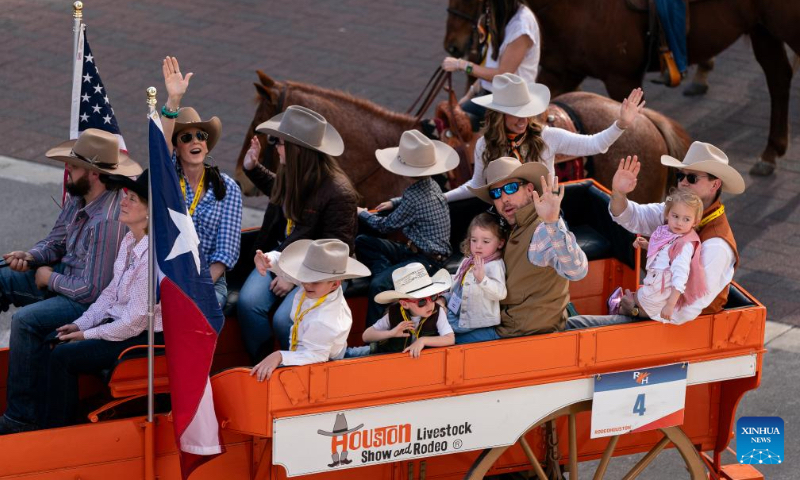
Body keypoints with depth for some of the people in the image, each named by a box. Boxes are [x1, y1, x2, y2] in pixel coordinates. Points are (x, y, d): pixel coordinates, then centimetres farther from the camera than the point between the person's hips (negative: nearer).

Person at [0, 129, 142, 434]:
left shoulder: (107, 222, -32)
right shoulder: (78, 198, -2)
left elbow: (92, 290, -30)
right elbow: (56, 241, 14)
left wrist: (50, 278, -14)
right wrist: (31, 257, -7)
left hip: (96, 300, -10)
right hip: (67, 277, 10)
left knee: (26, 321, -27)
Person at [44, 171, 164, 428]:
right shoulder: (131, 240, 3)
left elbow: (136, 320, -24)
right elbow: (112, 292, 14)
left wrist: (88, 335, -14)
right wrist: (81, 324, 4)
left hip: (146, 337, -9)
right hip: (120, 322, 9)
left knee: (62, 356, -16)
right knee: (53, 339, 3)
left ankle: (56, 431, 0)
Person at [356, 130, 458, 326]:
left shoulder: (414, 197, -23)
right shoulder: (430, 185, 5)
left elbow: (386, 226, -8)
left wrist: (363, 214, 10)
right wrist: (393, 203, 28)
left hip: (426, 259, -10)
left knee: (378, 285, -31)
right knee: (362, 242, 5)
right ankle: (387, 275, -10)